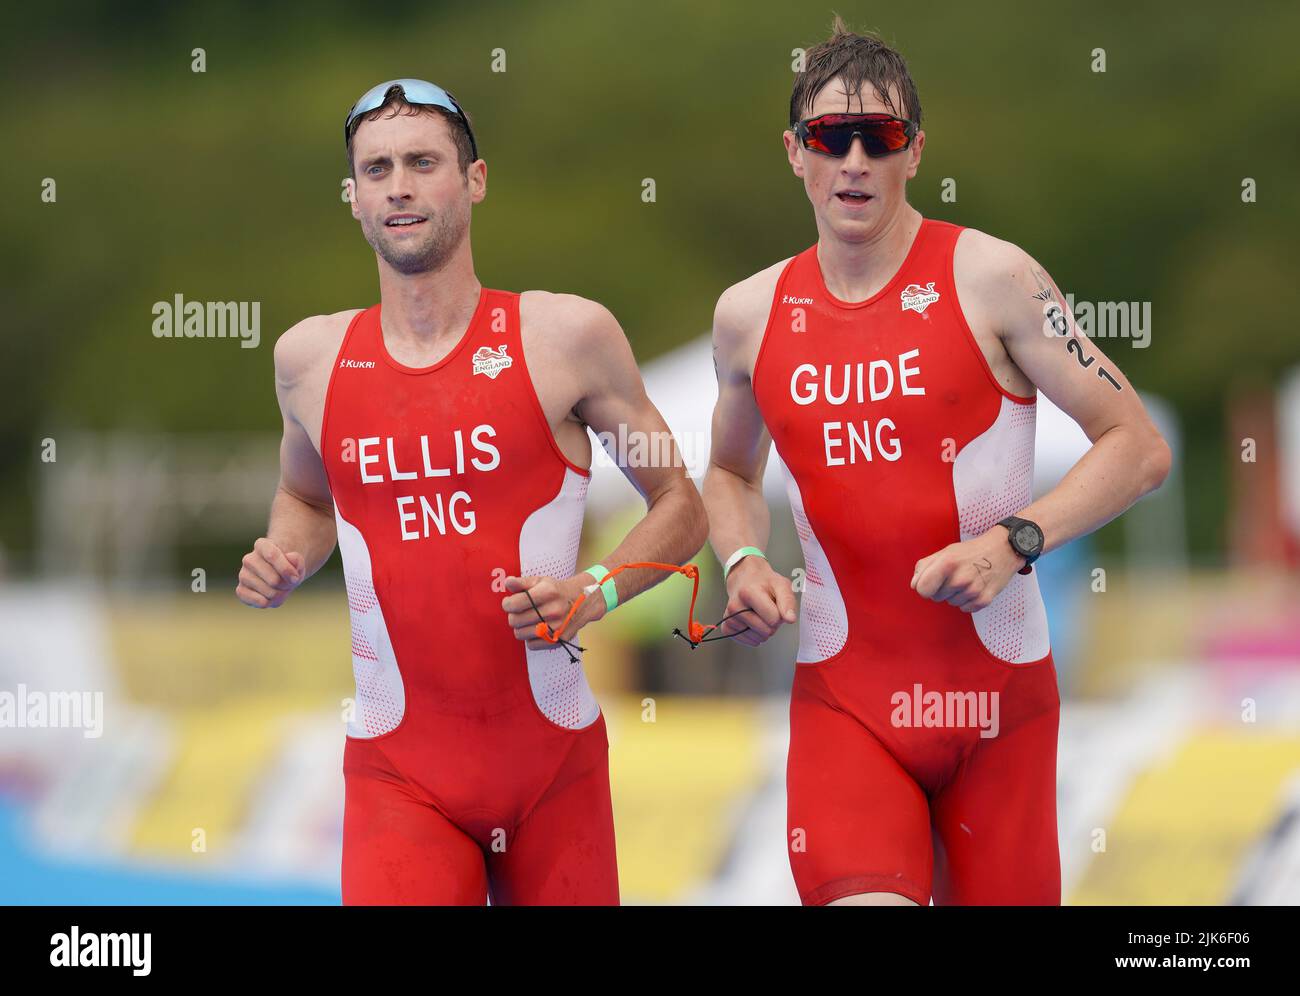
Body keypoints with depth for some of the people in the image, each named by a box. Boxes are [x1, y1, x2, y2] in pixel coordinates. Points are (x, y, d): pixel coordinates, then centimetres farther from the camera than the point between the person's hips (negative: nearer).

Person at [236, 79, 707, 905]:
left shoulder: (565, 335, -3)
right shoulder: (311, 358, 5)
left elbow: (680, 508, 5)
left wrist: (593, 594, -13)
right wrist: (282, 562, 4)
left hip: (554, 760, 0)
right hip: (397, 769, 0)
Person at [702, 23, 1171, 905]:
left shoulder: (990, 279, -6)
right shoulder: (751, 316, 6)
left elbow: (1139, 448, -6)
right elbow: (731, 473, 25)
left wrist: (1013, 542, -19)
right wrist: (743, 562, 4)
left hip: (999, 696, -1)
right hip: (844, 695, 1)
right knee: (860, 898, -21)